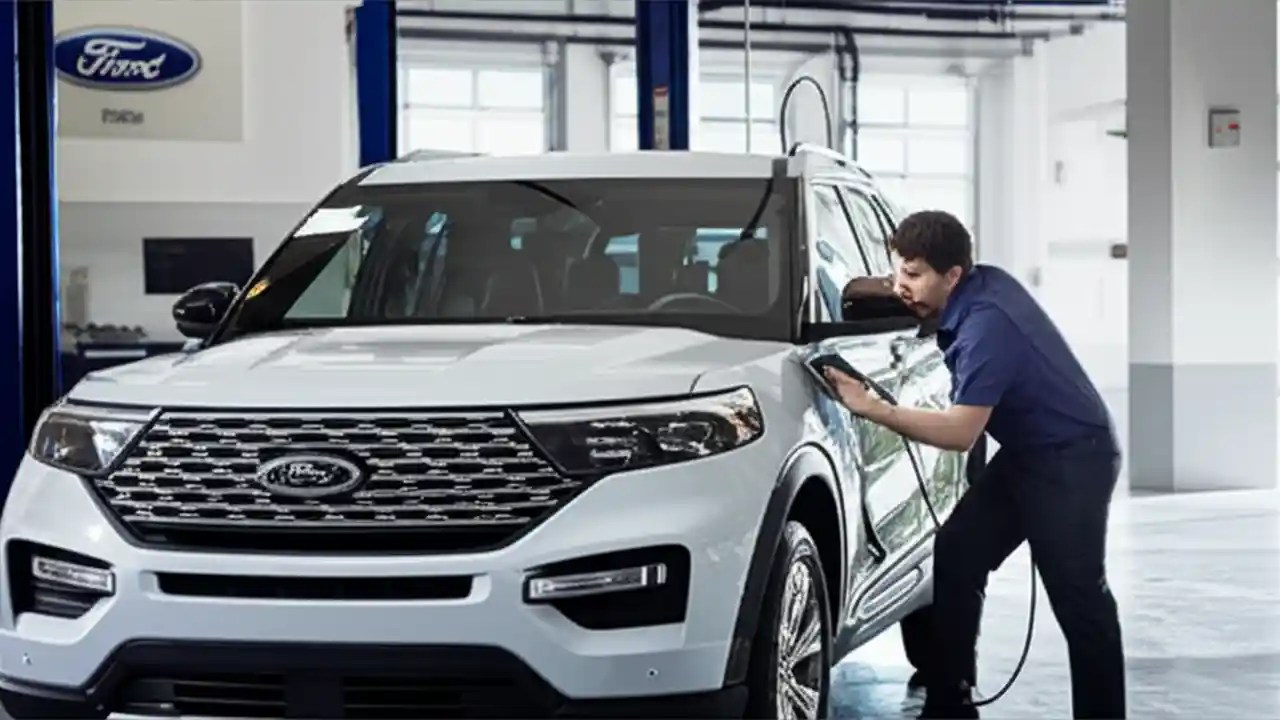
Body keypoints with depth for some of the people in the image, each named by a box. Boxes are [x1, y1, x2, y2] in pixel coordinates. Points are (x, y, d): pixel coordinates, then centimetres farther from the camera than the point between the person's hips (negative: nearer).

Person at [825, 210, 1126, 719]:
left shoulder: (987, 326, -29)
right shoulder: (981, 283, -1)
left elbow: (961, 432, -29)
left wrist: (871, 408, -29)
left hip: (1074, 458, -10)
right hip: (1026, 453, 10)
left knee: (1077, 595, -8)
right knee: (955, 557, 4)